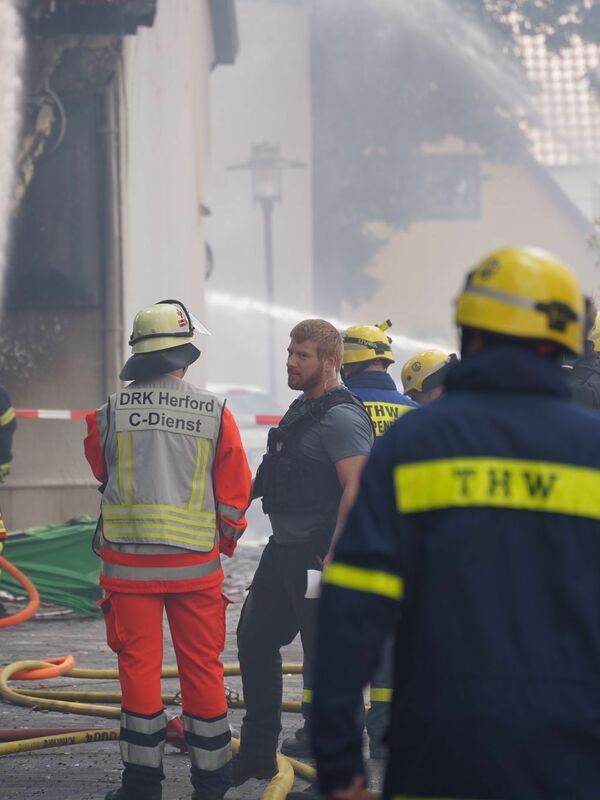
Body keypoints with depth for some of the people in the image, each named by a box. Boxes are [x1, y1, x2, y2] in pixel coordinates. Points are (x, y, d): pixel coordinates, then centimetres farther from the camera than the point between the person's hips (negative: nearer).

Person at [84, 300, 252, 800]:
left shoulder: (111, 413, -3)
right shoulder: (215, 414, -4)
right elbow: (235, 494, 1)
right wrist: (226, 539, 19)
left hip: (128, 562, 0)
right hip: (196, 563, 0)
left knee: (139, 665, 5)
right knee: (202, 666, 8)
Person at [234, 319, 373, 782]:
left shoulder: (340, 417, -16)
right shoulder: (303, 409, 16)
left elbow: (355, 490, -23)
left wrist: (333, 556, -25)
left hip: (316, 553, -11)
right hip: (284, 548, 11)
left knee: (323, 652, -2)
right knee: (254, 639, 14)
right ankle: (257, 753, 22)